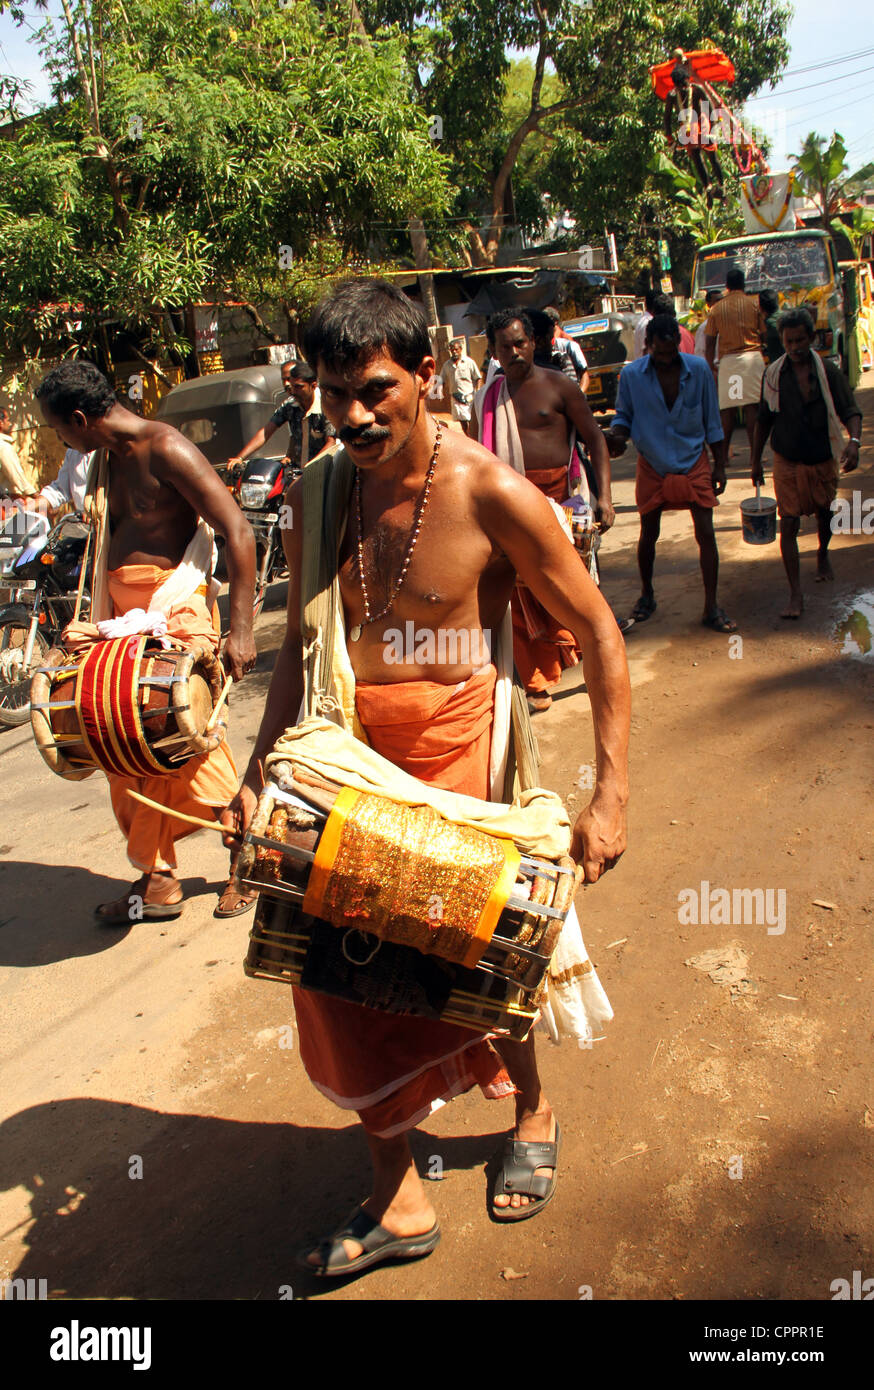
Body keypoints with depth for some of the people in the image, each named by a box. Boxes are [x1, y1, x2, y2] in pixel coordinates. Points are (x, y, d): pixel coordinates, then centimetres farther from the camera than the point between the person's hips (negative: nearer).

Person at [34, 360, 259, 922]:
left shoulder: (165, 449, -14)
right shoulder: (106, 459, 13)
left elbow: (237, 530, -19)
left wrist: (240, 629, -24)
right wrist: (98, 621, 16)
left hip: (175, 614, -8)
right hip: (123, 615, 8)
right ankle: (156, 879, 19)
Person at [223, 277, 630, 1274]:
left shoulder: (493, 497, -15)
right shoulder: (316, 495, 0)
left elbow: (599, 638, -9)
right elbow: (302, 641, 10)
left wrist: (609, 796, -14)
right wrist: (260, 773, 2)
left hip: (453, 752, -4)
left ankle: (532, 1110, 45)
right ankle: (395, 1201, 28)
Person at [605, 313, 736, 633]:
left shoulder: (699, 370, -8)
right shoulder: (632, 375, -10)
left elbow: (712, 422, 0)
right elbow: (624, 415, 2)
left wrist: (719, 466, 2)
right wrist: (616, 436, -22)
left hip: (693, 462, 0)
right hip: (653, 466, 0)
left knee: (706, 534, -5)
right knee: (648, 535, 11)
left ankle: (711, 607, 3)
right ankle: (646, 595, 34)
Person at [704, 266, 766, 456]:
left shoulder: (717, 308, 6)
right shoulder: (754, 303, 3)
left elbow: (709, 341, 5)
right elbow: (764, 333, 4)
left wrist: (711, 366, 12)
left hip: (727, 360, 1)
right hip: (752, 357, -1)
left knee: (727, 408, 5)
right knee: (752, 406, -4)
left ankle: (723, 454, 7)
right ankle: (755, 453, -7)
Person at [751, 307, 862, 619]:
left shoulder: (829, 372, -7)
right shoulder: (773, 374, -4)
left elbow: (850, 411, -8)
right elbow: (764, 420, 7)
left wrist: (854, 441, -28)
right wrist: (756, 460, 9)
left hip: (823, 460, 1)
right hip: (787, 461, -1)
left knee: (825, 516, 20)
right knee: (788, 525, -9)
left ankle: (823, 554, 54)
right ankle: (795, 595, -8)